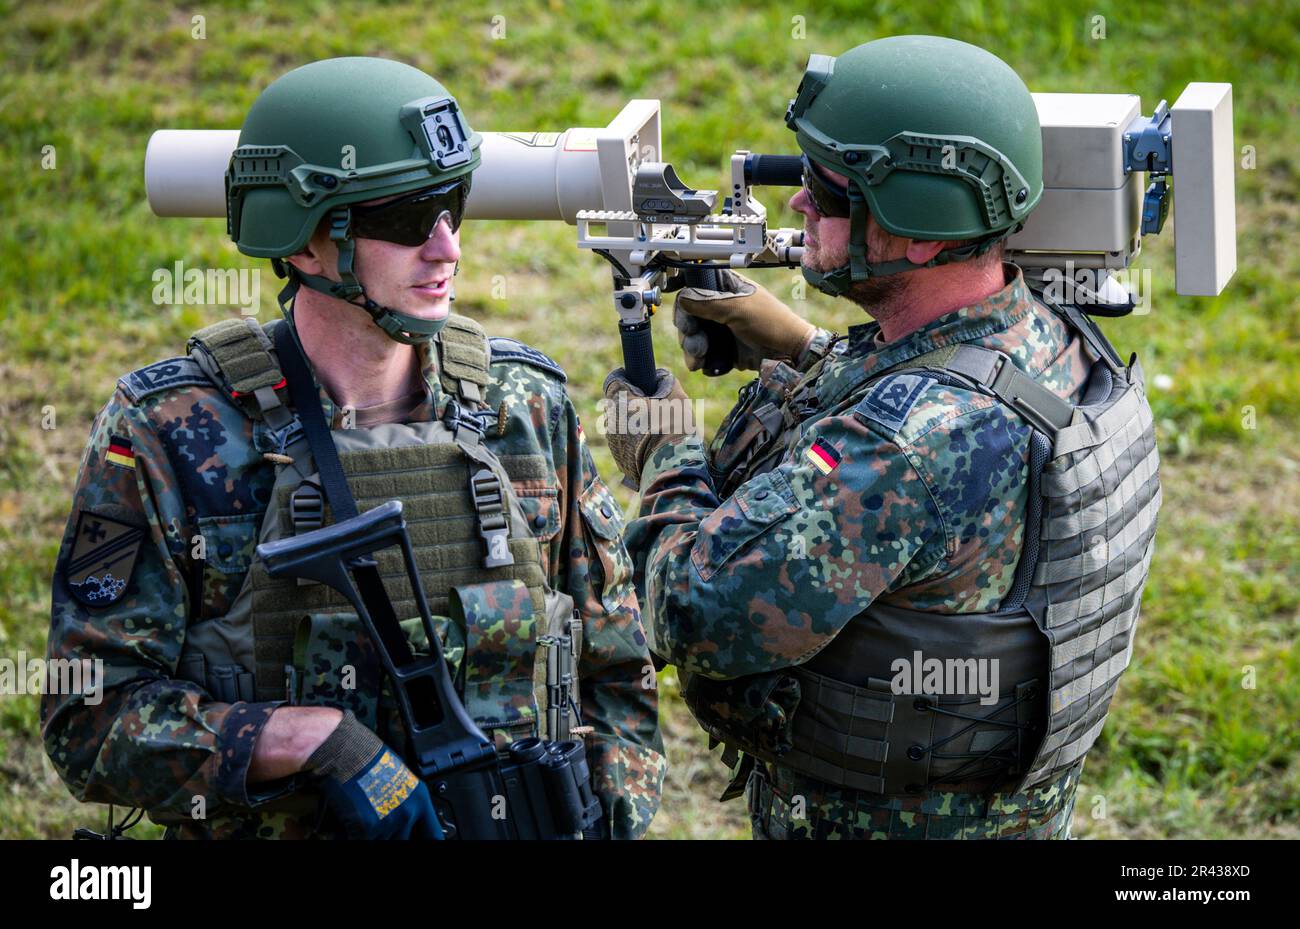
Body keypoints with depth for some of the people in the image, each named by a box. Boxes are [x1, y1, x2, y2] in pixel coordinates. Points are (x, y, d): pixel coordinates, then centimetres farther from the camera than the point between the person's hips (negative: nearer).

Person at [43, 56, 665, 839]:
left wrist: (607, 820, 0)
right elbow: (92, 716, -7)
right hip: (267, 830, -2)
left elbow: (619, 682, 14)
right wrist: (307, 739, -18)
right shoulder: (170, 434, -5)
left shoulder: (528, 410, 6)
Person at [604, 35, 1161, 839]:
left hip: (872, 821, -8)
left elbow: (705, 615, -32)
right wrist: (800, 349, 5)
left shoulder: (912, 439, -34)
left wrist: (664, 463, -15)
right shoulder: (1054, 340, -6)